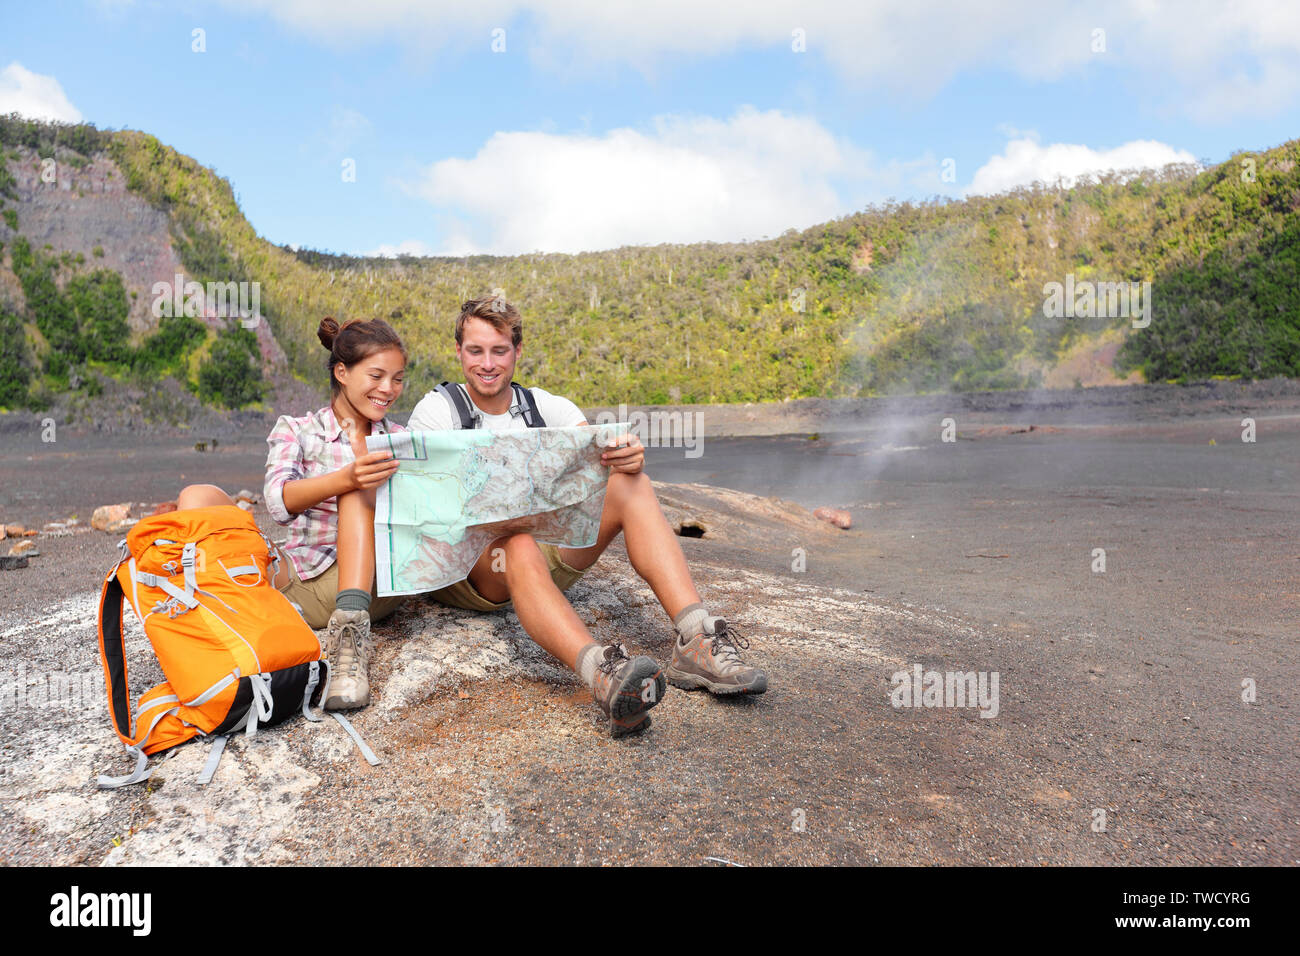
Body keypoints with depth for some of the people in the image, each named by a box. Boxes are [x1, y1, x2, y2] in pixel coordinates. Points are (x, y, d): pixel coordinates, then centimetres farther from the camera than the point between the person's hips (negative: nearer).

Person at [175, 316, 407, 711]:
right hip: (306, 585, 1)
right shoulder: (296, 431, 10)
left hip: (375, 581, 0)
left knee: (359, 490, -25)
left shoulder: (400, 440, 14)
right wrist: (346, 477, -29)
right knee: (198, 497, -11)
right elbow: (279, 500, -12)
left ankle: (350, 636, -39)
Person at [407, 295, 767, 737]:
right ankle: (601, 672, -65)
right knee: (516, 543, -39)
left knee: (630, 485, -18)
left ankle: (695, 639, -36)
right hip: (461, 566, -3)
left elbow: (605, 451, -3)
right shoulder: (437, 409, 2)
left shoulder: (544, 406, 11)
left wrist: (630, 457, -28)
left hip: (544, 554, 4)